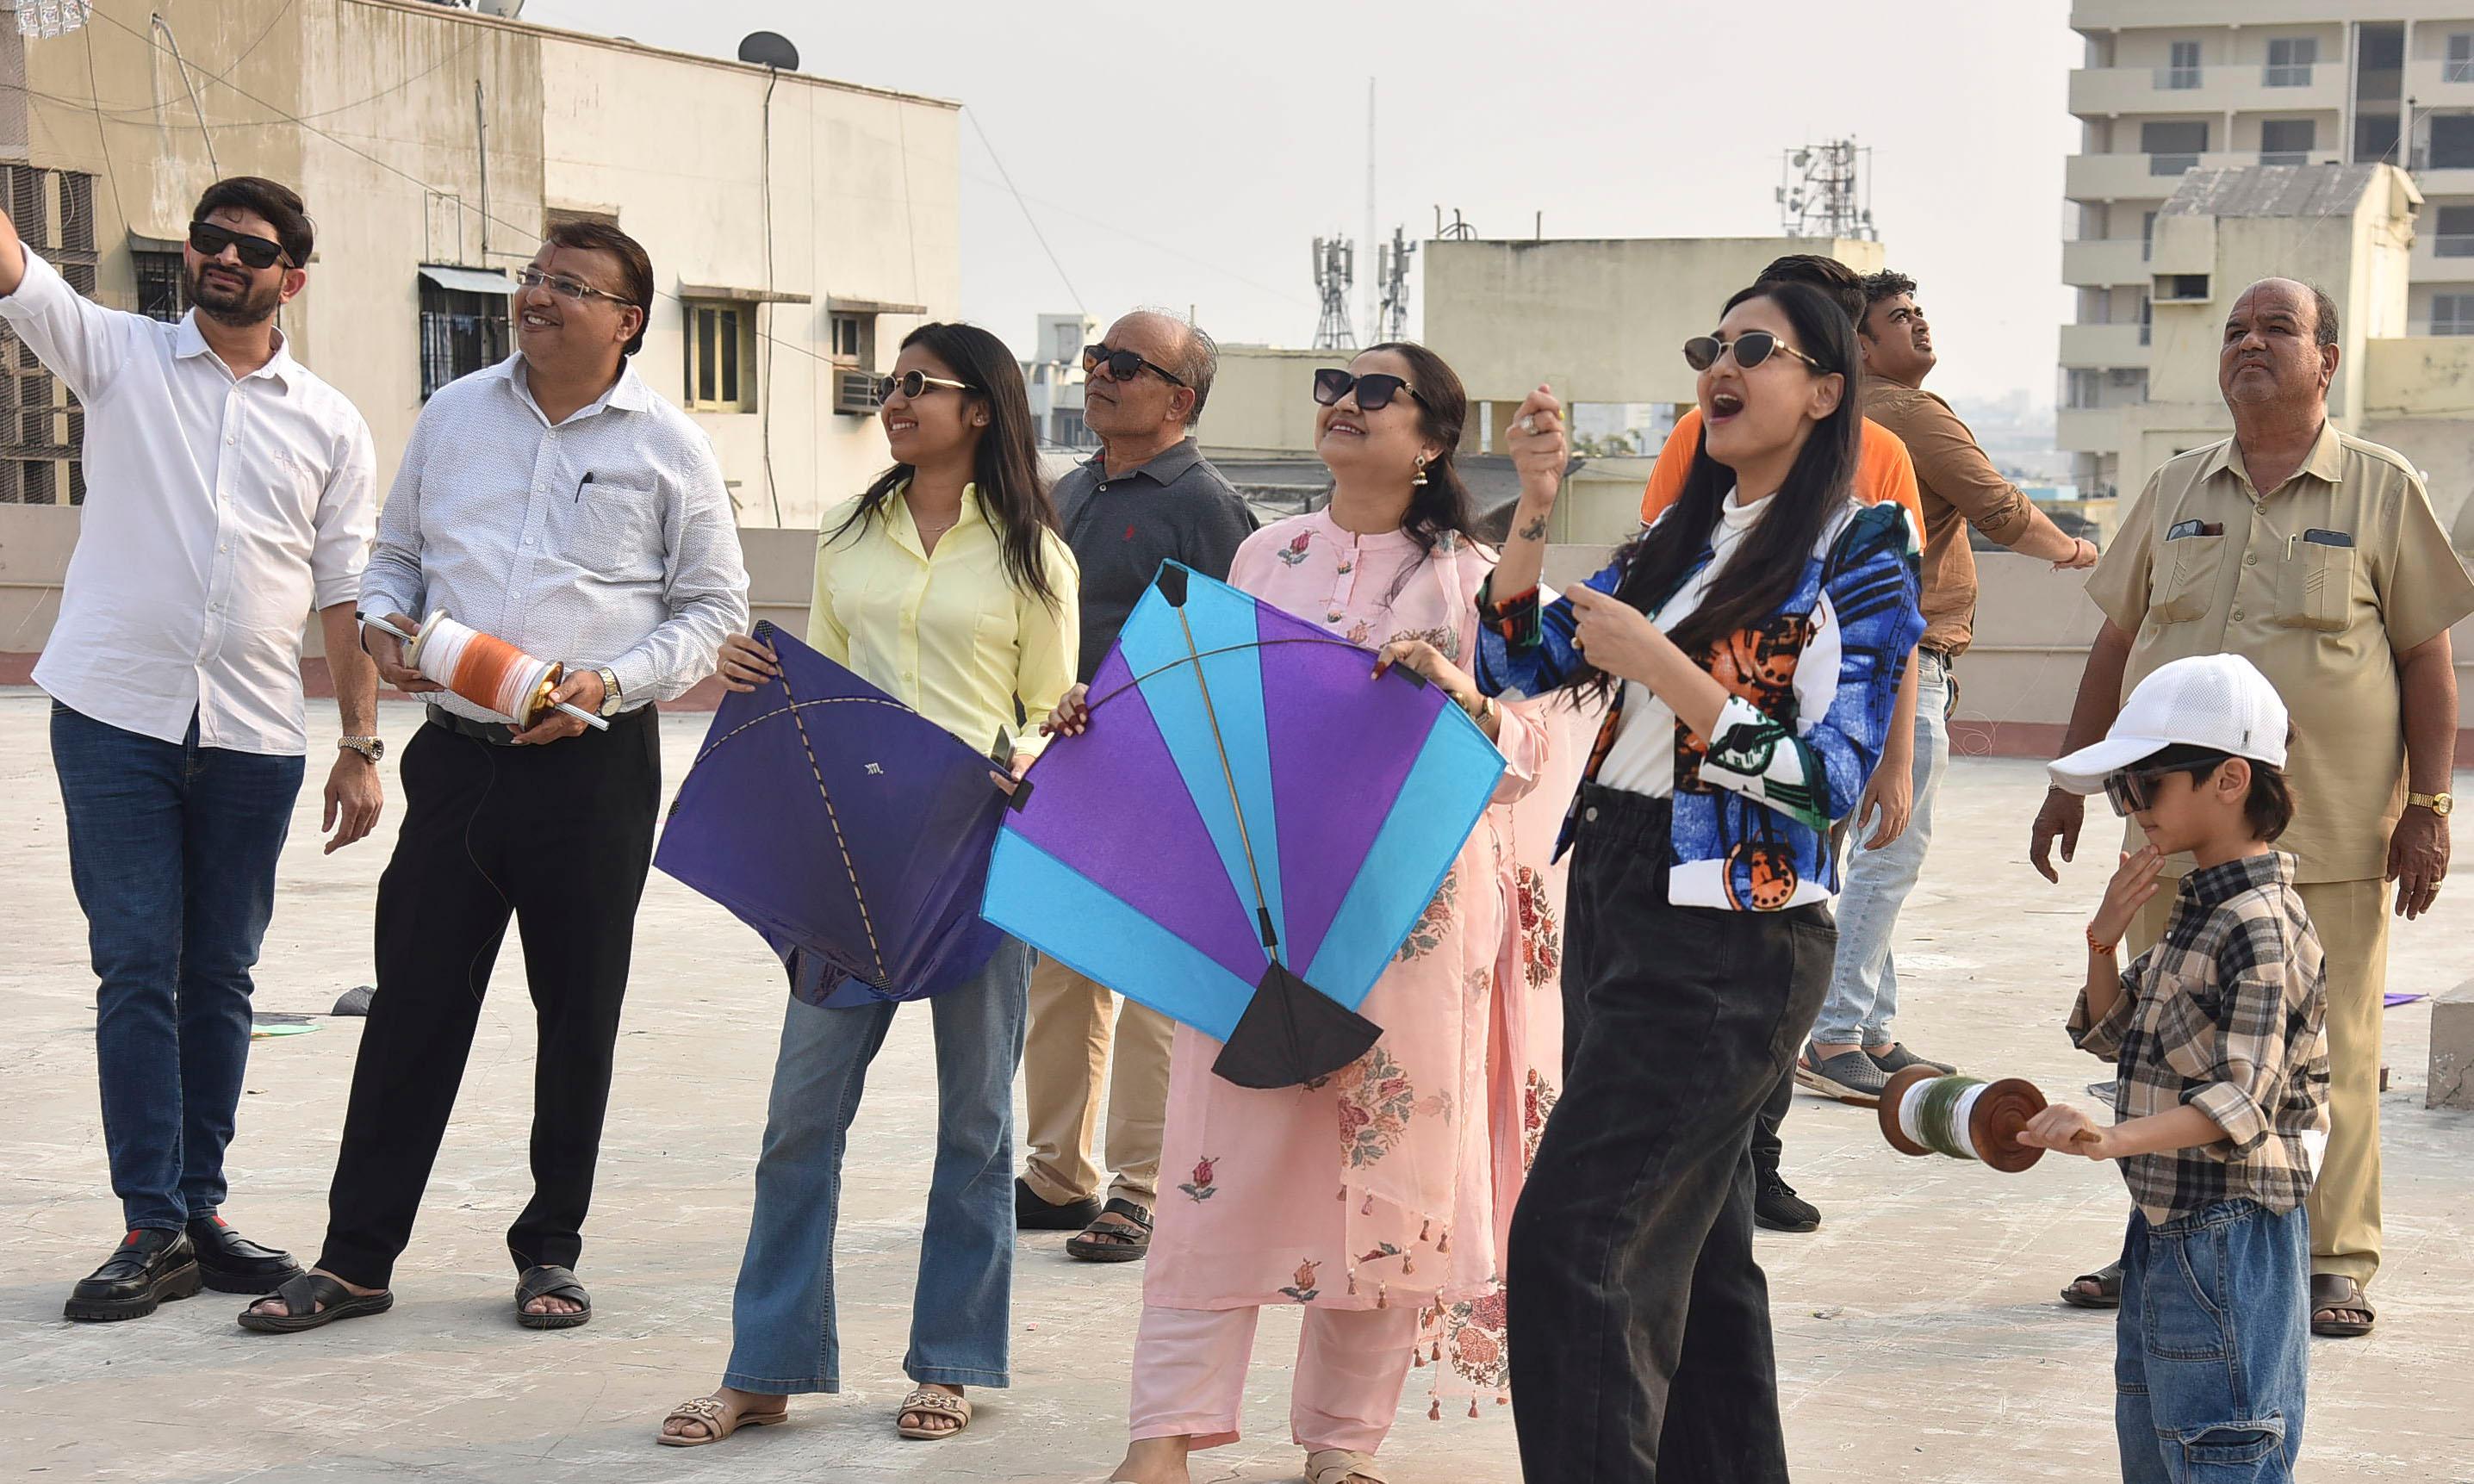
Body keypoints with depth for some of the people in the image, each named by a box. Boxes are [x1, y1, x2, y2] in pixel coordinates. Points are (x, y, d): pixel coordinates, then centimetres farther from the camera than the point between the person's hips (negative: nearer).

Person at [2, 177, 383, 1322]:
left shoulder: (330, 426, 9)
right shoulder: (119, 356, 6)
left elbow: (346, 596, 9)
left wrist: (362, 745, 3)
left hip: (253, 734, 2)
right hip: (116, 715, -2)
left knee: (219, 979, 8)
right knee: (136, 972, -3)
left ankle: (199, 1210, 16)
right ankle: (152, 1230, 0)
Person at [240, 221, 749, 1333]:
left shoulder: (668, 447, 1)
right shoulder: (454, 415, 10)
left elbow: (714, 609, 3)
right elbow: (395, 554, 20)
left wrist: (609, 684, -12)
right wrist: (384, 624, -3)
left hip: (593, 764, -2)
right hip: (457, 751, 2)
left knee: (578, 1012, 6)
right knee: (414, 1000, 2)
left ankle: (551, 1251, 19)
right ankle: (356, 1257, 10)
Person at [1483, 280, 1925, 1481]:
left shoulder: (1861, 552, -6)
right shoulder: (1680, 538, 15)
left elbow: (1829, 777, -14)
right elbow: (1521, 665, 11)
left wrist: (1659, 666, -18)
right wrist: (1535, 509, -2)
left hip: (1731, 938, -7)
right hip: (1616, 897, 8)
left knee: (1572, 1235, -14)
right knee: (1686, 1239, 13)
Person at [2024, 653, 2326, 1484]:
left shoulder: (2259, 927, -19)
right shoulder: (2201, 911, 11)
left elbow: (2246, 1098, -28)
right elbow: (2111, 1034, 20)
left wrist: (2116, 1138, -43)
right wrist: (2104, 942, 0)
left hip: (2227, 1238, -10)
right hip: (2164, 1228, 10)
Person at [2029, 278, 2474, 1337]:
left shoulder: (2383, 490, 3)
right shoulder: (2176, 490, 12)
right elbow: (2117, 642, 17)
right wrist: (2069, 784, 14)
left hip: (2332, 839, -3)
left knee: (2329, 1052, 0)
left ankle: (2334, 1260, 9)